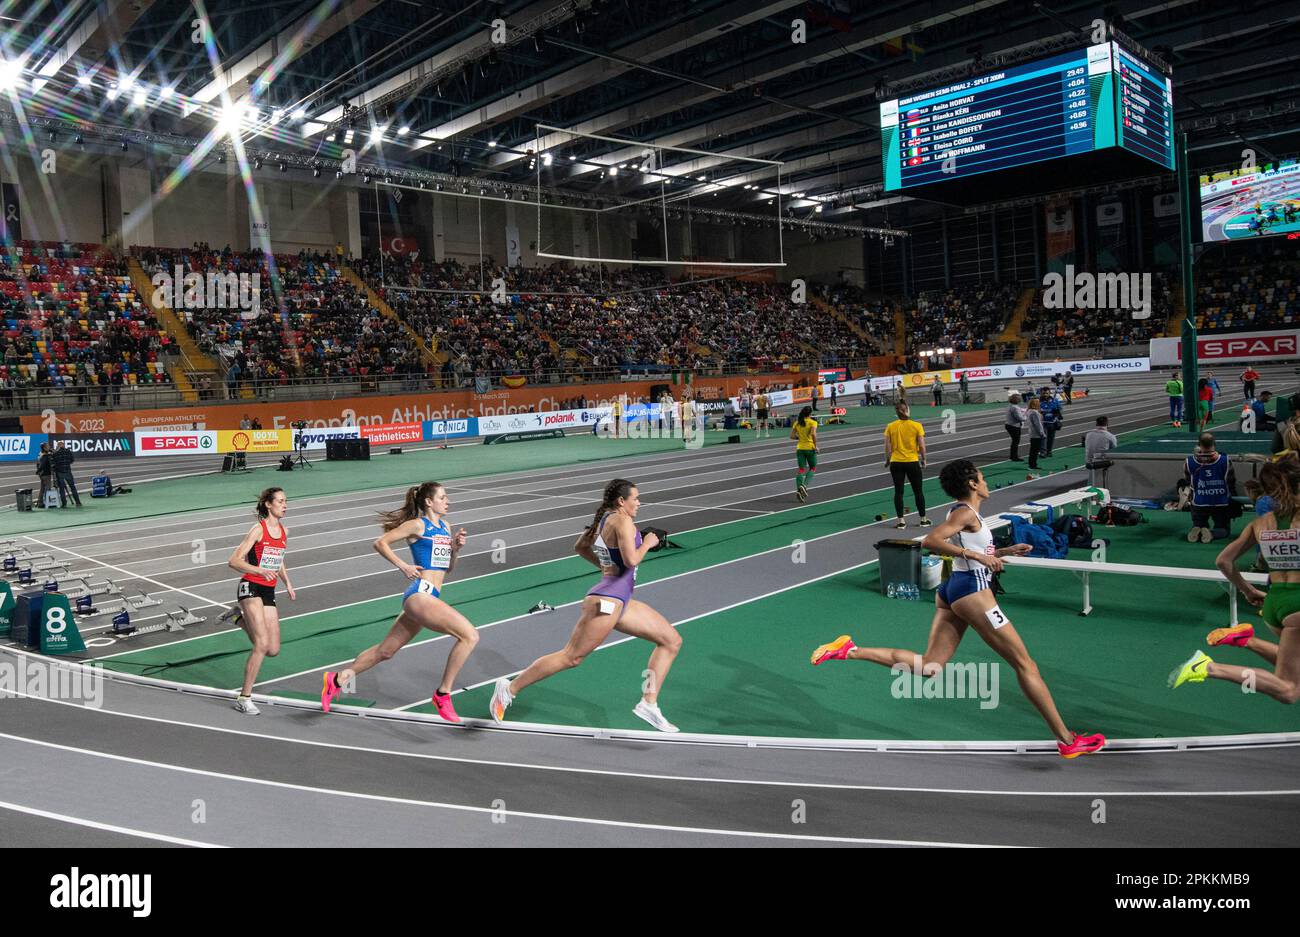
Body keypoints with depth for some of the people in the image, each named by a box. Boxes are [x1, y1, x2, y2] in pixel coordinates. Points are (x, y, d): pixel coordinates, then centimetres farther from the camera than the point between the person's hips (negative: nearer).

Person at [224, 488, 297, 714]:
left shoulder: (284, 531, 12)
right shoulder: (258, 529, -8)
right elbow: (233, 561, -12)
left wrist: (287, 583, 12)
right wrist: (260, 571, -26)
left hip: (269, 592, 7)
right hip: (250, 588, -7)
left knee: (273, 650, 3)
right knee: (262, 644, -17)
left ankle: (238, 616, 25)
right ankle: (244, 698, -5)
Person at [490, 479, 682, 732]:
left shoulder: (605, 519, 15)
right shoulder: (621, 520, -12)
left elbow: (579, 546, 27)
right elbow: (632, 560, -22)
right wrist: (647, 543, -5)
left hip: (620, 600, 10)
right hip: (607, 599, -10)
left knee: (672, 640, 7)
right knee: (571, 657, -5)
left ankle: (649, 703, 6)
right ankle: (510, 688, 8)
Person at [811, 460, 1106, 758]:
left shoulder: (963, 512, 20)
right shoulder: (966, 512, -9)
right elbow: (930, 541, -22)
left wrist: (1005, 551, 24)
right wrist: (977, 555, -23)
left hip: (952, 589, 10)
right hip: (972, 590, -9)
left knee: (929, 667, 2)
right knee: (1024, 664, 0)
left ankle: (851, 651, -7)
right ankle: (1066, 739, 8)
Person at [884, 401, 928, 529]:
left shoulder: (890, 427, -4)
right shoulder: (917, 426, -8)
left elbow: (888, 446, -1)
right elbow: (922, 446, -6)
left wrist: (887, 459, 12)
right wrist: (923, 459, 8)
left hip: (896, 462, 1)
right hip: (913, 462, -1)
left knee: (898, 492, 8)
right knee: (918, 491, 12)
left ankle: (901, 521, 8)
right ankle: (923, 519, 21)